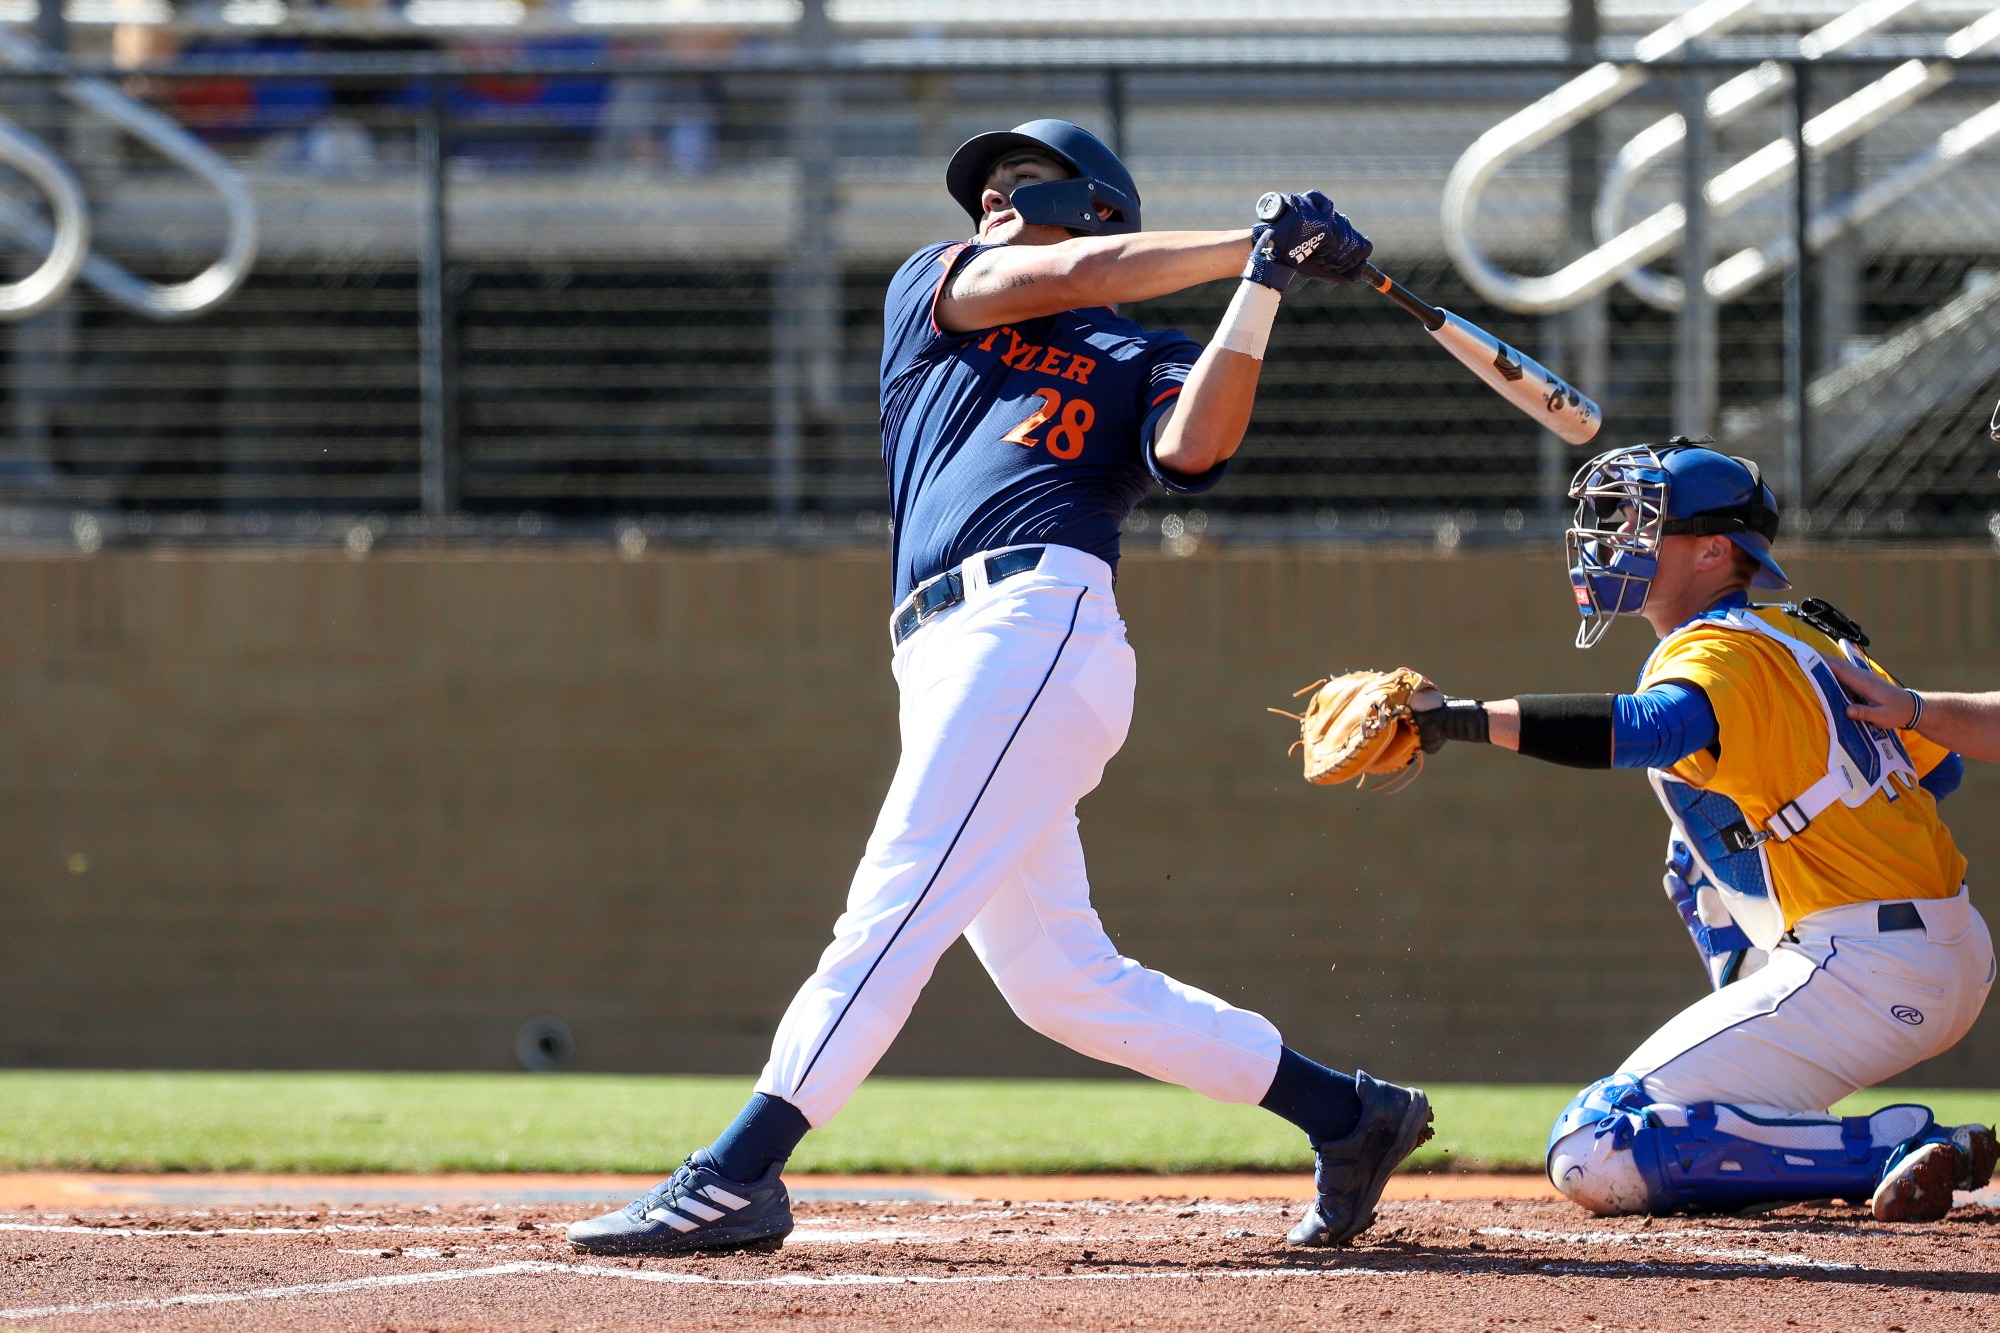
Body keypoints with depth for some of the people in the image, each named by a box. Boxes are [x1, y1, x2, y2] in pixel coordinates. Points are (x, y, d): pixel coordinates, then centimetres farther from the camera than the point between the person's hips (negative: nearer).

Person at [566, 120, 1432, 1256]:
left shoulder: (1139, 364, 14)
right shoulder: (932, 289, 27)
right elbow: (1053, 278, 9)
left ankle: (739, 1175, -24)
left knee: (896, 906, -17)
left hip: (1038, 620, -6)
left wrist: (1263, 281, -12)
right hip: (951, 657, 6)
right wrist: (1248, 248, 8)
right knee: (1058, 981, 3)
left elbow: (1196, 446, -7)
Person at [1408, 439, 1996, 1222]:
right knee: (1698, 856, 36)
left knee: (1592, 1156, -12)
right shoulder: (1811, 639, 18)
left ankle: (1894, 1152, -17)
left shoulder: (1717, 653, -10)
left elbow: (1649, 729, -33)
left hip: (1865, 977, -10)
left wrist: (1462, 719, -37)